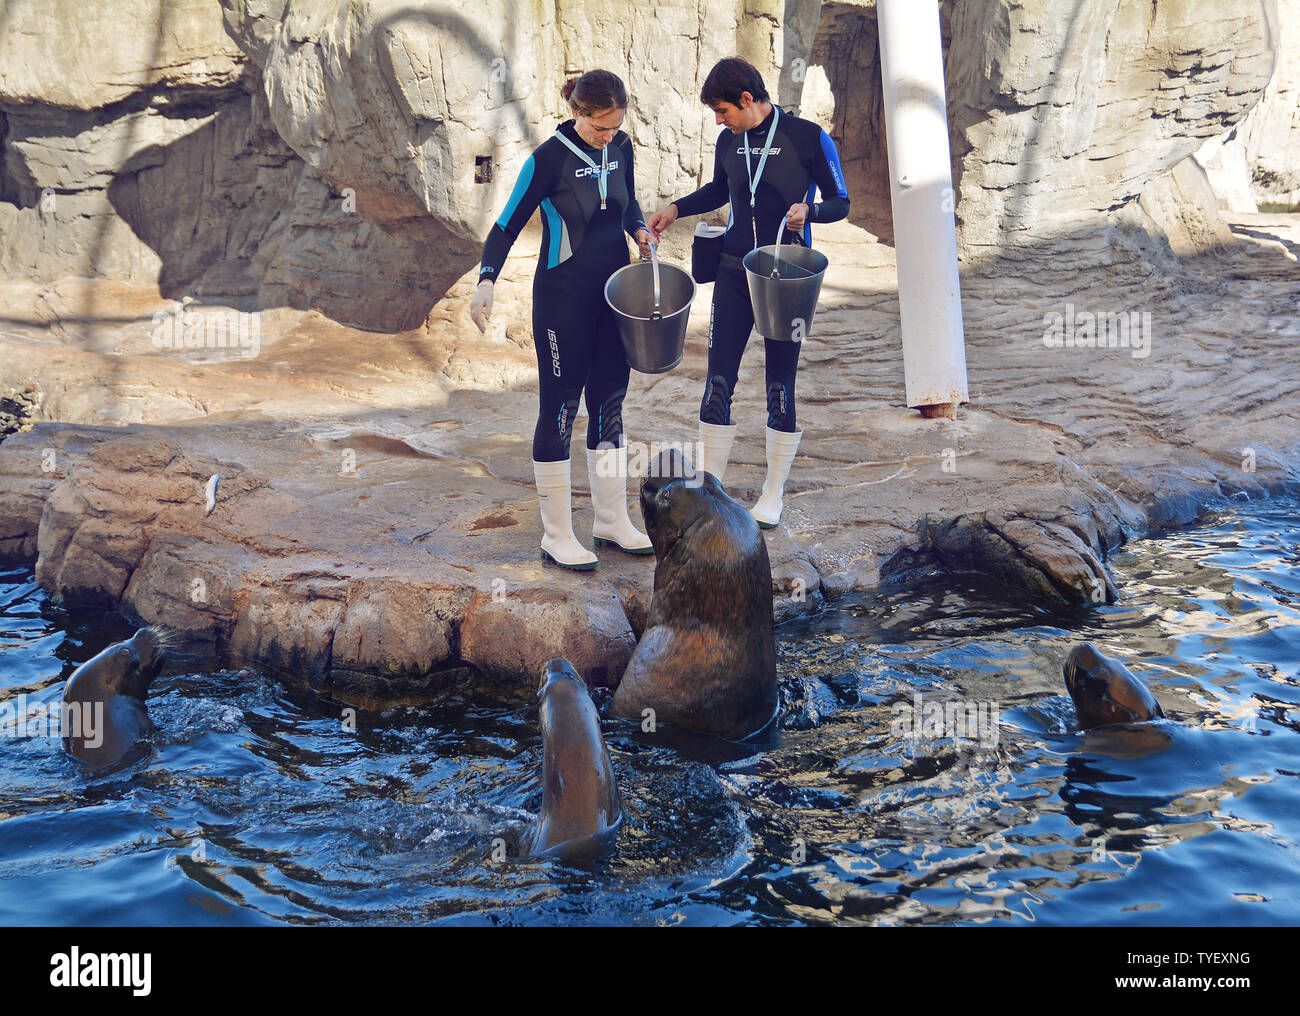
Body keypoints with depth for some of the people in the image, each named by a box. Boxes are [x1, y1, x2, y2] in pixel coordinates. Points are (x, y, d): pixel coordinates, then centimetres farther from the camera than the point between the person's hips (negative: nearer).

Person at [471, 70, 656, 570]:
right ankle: (556, 535, 8)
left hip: (613, 294, 6)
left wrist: (639, 229, -1)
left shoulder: (620, 147, 3)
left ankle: (612, 520, 23)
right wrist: (487, 281, -25)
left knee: (609, 402, 12)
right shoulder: (549, 158, -14)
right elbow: (508, 224, -12)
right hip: (563, 298, -6)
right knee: (560, 406, 0)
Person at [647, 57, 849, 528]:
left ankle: (773, 494, 18)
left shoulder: (809, 138, -8)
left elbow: (839, 203, -4)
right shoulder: (729, 142, 6)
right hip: (733, 272, 4)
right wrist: (676, 208, 12)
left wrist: (807, 211, -23)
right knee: (719, 380, 0)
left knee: (780, 386, 3)